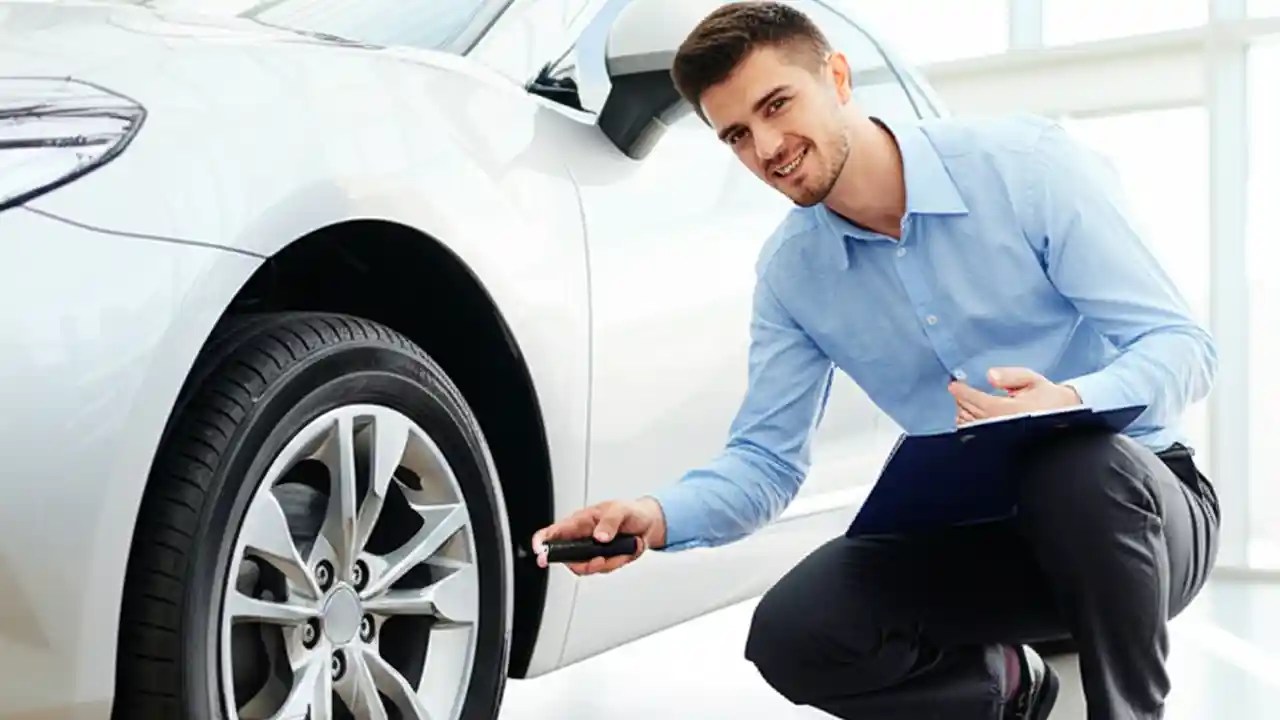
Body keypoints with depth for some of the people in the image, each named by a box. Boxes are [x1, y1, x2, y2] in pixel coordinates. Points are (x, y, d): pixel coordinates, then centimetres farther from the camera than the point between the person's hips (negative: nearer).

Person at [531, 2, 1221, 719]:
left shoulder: (1025, 162, -14)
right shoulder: (790, 271, 1)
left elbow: (1181, 344, -16)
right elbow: (766, 459, 1)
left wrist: (1073, 405, -38)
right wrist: (660, 516, -20)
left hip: (1138, 505, -3)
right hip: (974, 531, 4)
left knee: (1071, 462, -39)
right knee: (791, 637, -20)